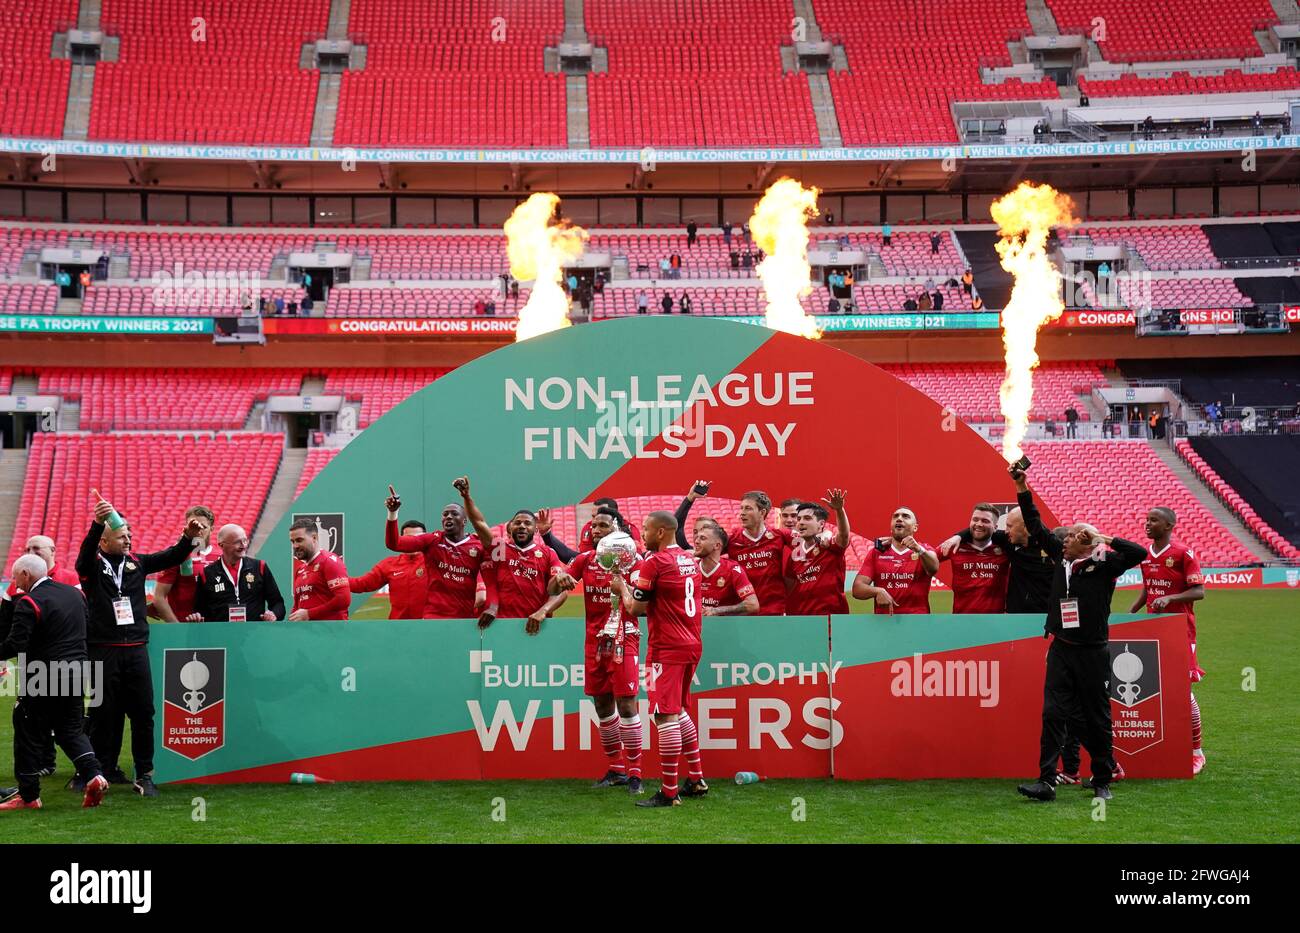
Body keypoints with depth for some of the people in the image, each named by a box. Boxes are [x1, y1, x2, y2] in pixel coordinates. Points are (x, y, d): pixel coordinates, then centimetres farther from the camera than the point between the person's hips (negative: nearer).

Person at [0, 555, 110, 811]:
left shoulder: (29, 602, -15)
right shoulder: (74, 593, 9)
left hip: (43, 678, -7)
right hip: (77, 673, 7)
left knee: (29, 734, 5)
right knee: (71, 728, 17)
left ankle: (28, 795, 11)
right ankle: (93, 775, -1)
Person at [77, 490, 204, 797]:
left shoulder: (136, 562, 12)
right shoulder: (92, 565, -1)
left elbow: (170, 558, 10)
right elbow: (86, 552, -22)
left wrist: (188, 538, -10)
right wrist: (97, 524, -40)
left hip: (136, 648, 4)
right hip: (102, 650, -3)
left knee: (143, 712, 1)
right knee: (103, 713, 4)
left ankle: (144, 774, 6)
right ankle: (103, 769, 14)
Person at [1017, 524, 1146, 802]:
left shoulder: (1103, 565, -4)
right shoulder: (1058, 566, 10)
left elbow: (1138, 553, -15)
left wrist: (1103, 538, -11)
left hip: (1093, 653, -3)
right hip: (1061, 651, 4)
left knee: (1098, 719, 6)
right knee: (1053, 714, -6)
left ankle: (1102, 781, 18)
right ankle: (1046, 781, -9)